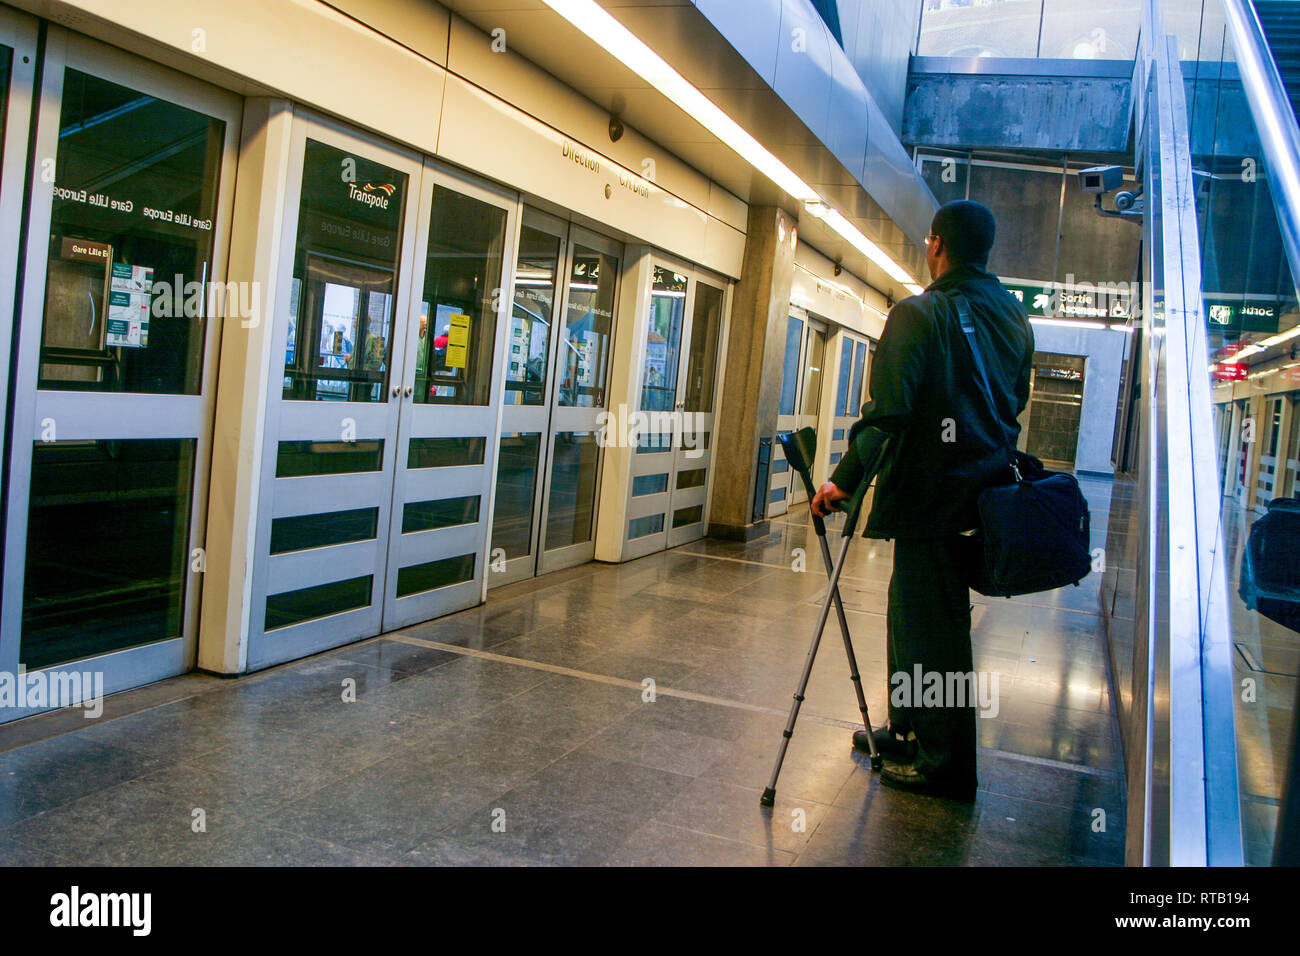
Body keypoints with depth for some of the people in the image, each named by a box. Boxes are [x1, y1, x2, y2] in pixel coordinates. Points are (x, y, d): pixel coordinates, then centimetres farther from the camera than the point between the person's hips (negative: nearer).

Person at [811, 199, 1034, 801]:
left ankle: (946, 764, 10)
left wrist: (846, 479, -16)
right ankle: (910, 731, 32)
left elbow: (889, 410, -22)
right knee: (911, 610, 20)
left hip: (932, 496, -9)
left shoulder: (920, 315, -14)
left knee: (932, 627, 0)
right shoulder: (1013, 317, 11)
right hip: (983, 487, 9)